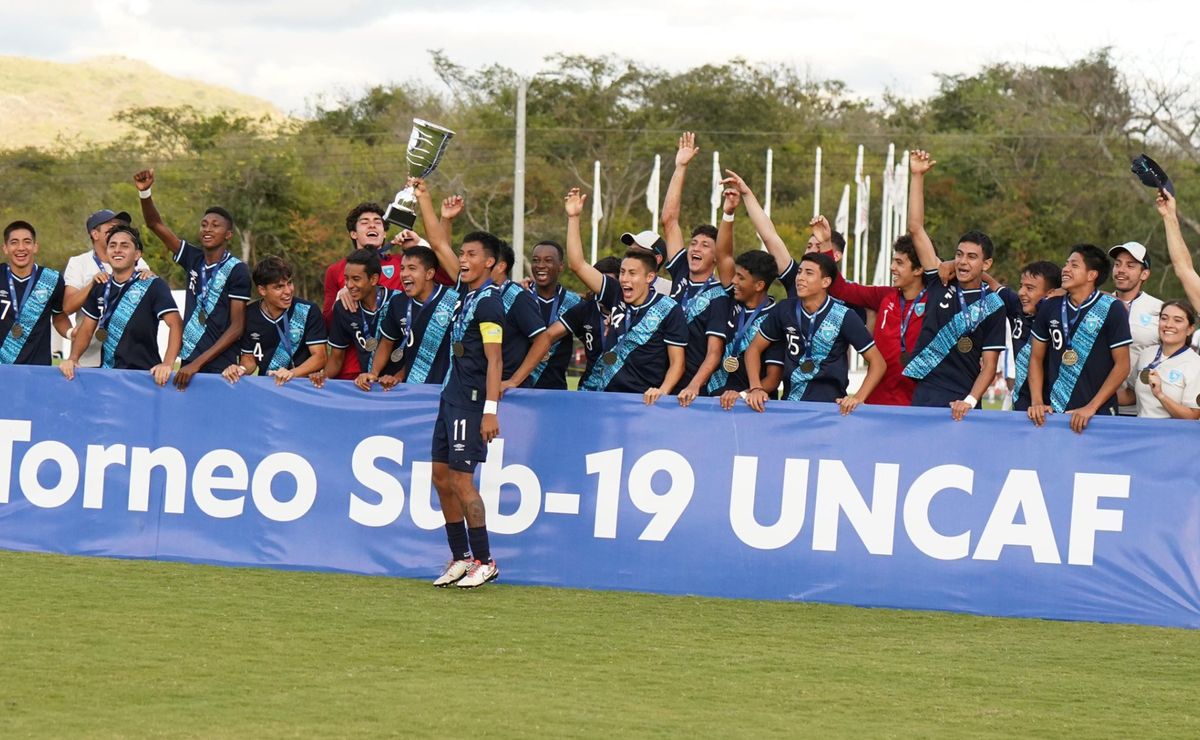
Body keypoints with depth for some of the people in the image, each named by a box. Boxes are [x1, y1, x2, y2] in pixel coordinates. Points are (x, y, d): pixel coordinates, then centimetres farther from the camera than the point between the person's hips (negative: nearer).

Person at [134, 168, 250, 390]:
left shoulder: (236, 271, -7)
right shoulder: (193, 259, 8)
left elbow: (237, 328, -10)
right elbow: (155, 224, 10)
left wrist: (198, 363, -15)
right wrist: (144, 191, -8)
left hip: (219, 367, -5)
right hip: (188, 363, 5)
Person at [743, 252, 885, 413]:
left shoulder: (844, 317, -6)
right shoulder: (786, 310, 3)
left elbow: (877, 362, -2)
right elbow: (755, 348, 14)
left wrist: (859, 397, -15)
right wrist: (756, 388, -1)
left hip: (830, 405, -3)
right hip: (790, 404, 3)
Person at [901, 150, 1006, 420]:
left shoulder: (992, 306, 1)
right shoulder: (940, 284, 8)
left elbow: (989, 365, -2)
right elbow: (916, 229, 4)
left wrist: (969, 401, -18)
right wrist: (917, 176, -1)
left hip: (960, 403, -2)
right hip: (923, 394, 2)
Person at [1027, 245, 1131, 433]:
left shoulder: (1112, 309, -4)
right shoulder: (1050, 308, 8)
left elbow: (1122, 365, -5)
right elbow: (1036, 358, 13)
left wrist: (1091, 408, -12)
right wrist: (1037, 402, -2)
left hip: (1098, 416, -3)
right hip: (1052, 413, 3)